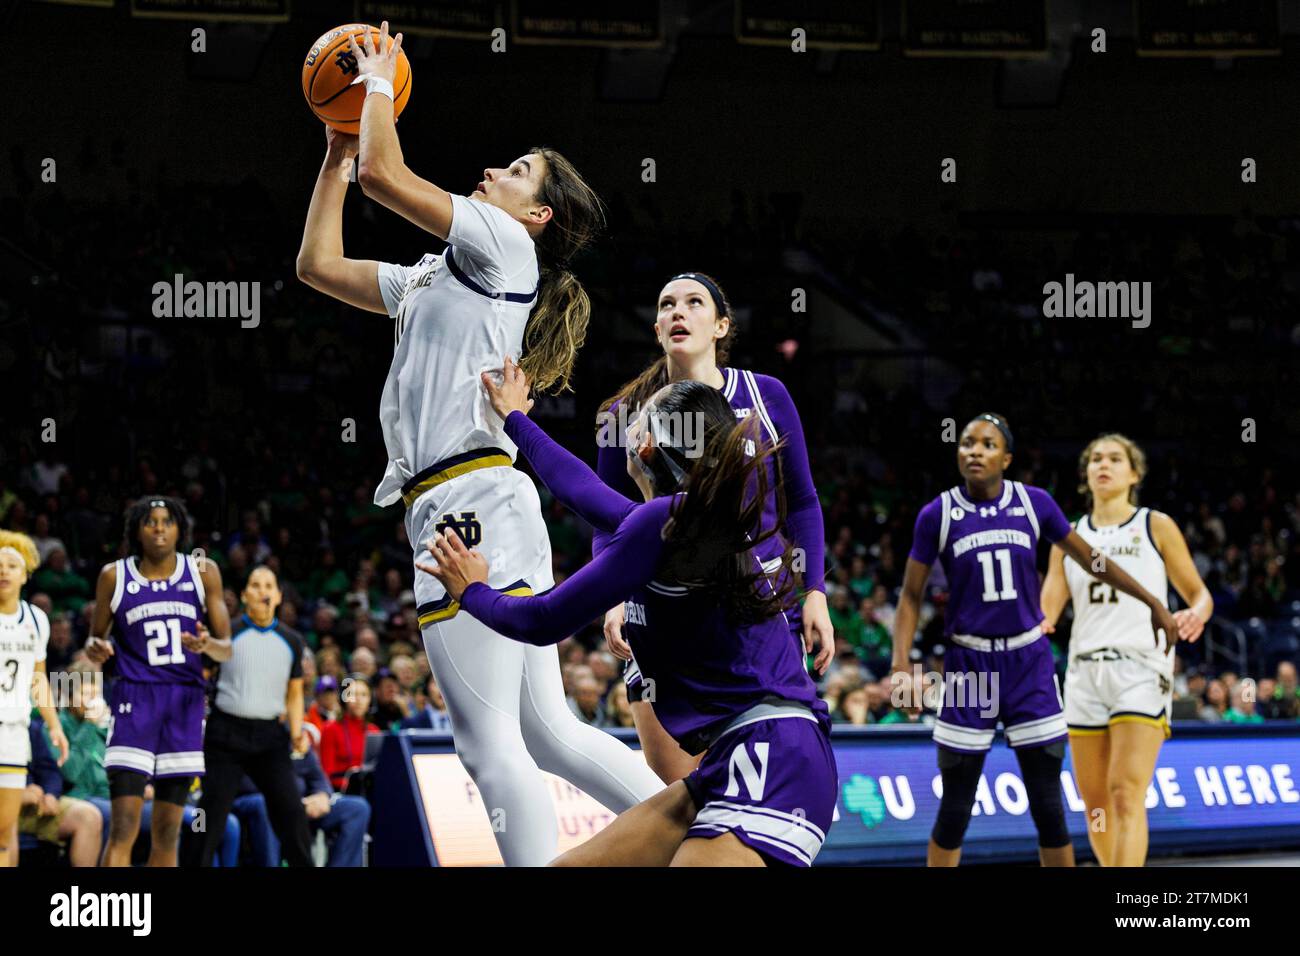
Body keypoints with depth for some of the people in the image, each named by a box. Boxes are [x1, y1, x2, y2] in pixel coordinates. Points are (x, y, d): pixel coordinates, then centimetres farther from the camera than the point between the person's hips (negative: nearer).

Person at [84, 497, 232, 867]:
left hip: (186, 702, 2)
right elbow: (96, 639, 12)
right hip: (134, 701, -2)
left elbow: (228, 650, 6)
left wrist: (208, 645, -18)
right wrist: (95, 649, -12)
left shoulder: (204, 573, 5)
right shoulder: (115, 576, 2)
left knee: (167, 833, 6)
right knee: (123, 830, -13)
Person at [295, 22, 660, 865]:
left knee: (491, 744, -12)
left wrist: (379, 84, 8)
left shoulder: (503, 245, 1)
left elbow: (385, 175, -9)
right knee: (547, 732, 9)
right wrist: (337, 150, 31)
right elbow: (320, 264, 32)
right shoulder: (436, 277, 26)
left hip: (470, 507, -10)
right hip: (476, 511, 10)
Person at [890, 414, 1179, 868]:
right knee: (955, 810, 0)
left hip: (1029, 662, 1)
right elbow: (911, 597, 1)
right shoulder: (938, 515, -4)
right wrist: (901, 667, -11)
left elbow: (1090, 559, 11)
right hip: (969, 664, -1)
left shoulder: (1035, 504, -1)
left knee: (1048, 806, 1)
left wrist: (1153, 603, 15)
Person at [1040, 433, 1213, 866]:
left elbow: (1200, 594, 9)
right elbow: (1047, 607, 4)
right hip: (1085, 670, 4)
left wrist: (1195, 615, -15)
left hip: (1141, 668, -4)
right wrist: (1037, 625, -20)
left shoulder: (1156, 527, 6)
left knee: (1127, 795, -18)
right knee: (1095, 802, 6)